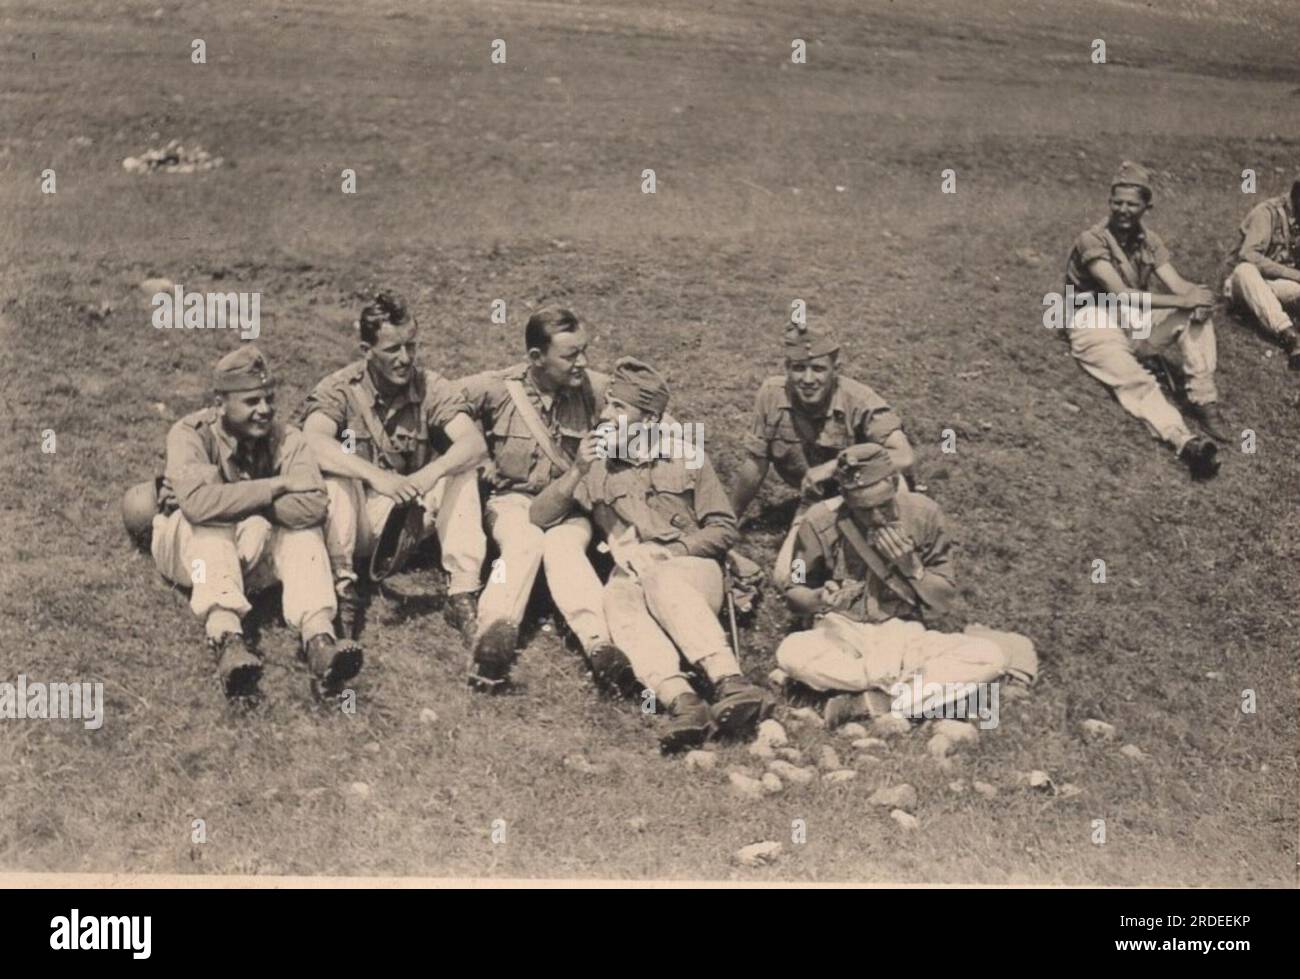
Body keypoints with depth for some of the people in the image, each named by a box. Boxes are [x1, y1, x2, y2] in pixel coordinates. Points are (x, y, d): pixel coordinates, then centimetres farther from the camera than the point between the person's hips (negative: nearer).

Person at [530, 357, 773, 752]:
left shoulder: (687, 457, 14)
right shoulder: (596, 466, 18)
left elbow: (723, 529, 9)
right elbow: (538, 518, 9)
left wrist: (671, 551, -7)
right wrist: (577, 473, -5)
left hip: (689, 568, -1)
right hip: (628, 577, 1)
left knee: (663, 581, -38)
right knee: (619, 602, -36)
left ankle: (731, 685, -58)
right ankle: (681, 701, -60)